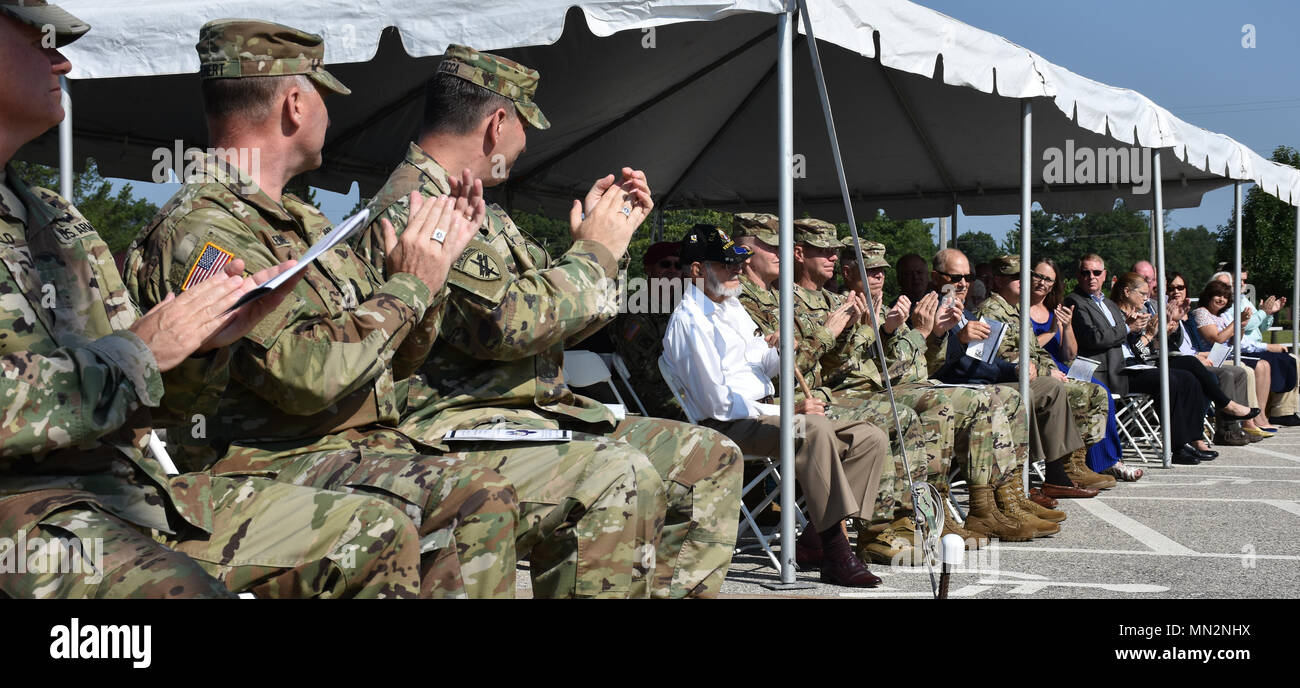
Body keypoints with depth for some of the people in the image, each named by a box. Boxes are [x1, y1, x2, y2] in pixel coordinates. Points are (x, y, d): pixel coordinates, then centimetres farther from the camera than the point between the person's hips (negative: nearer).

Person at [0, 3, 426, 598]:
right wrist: (140, 351, -12)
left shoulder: (58, 220, 22)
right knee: (182, 590, -39)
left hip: (132, 479, 9)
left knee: (378, 536, 0)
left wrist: (204, 339, 2)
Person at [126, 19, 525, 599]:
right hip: (269, 464, -8)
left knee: (484, 497, -20)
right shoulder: (198, 231, -10)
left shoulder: (306, 223, 21)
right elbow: (307, 374, -22)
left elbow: (389, 361, 24)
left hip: (362, 450, 9)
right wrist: (408, 287, -9)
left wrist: (438, 259, 12)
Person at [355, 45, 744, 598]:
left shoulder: (482, 214, 21)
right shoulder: (408, 210, -13)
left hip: (536, 415, 10)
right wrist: (594, 252, -10)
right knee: (624, 474, -34)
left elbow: (552, 315, 28)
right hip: (458, 429, -10)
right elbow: (507, 322, -25)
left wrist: (606, 232, 17)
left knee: (710, 458, 6)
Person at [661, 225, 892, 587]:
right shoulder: (689, 321, -10)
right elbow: (719, 403, -16)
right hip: (729, 426, -10)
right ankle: (836, 554, -35)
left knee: (872, 438, -2)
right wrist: (788, 412, -17)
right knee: (815, 429, -37)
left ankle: (814, 539, -8)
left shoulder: (731, 306, 20)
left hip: (762, 414, 10)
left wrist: (783, 352, -1)